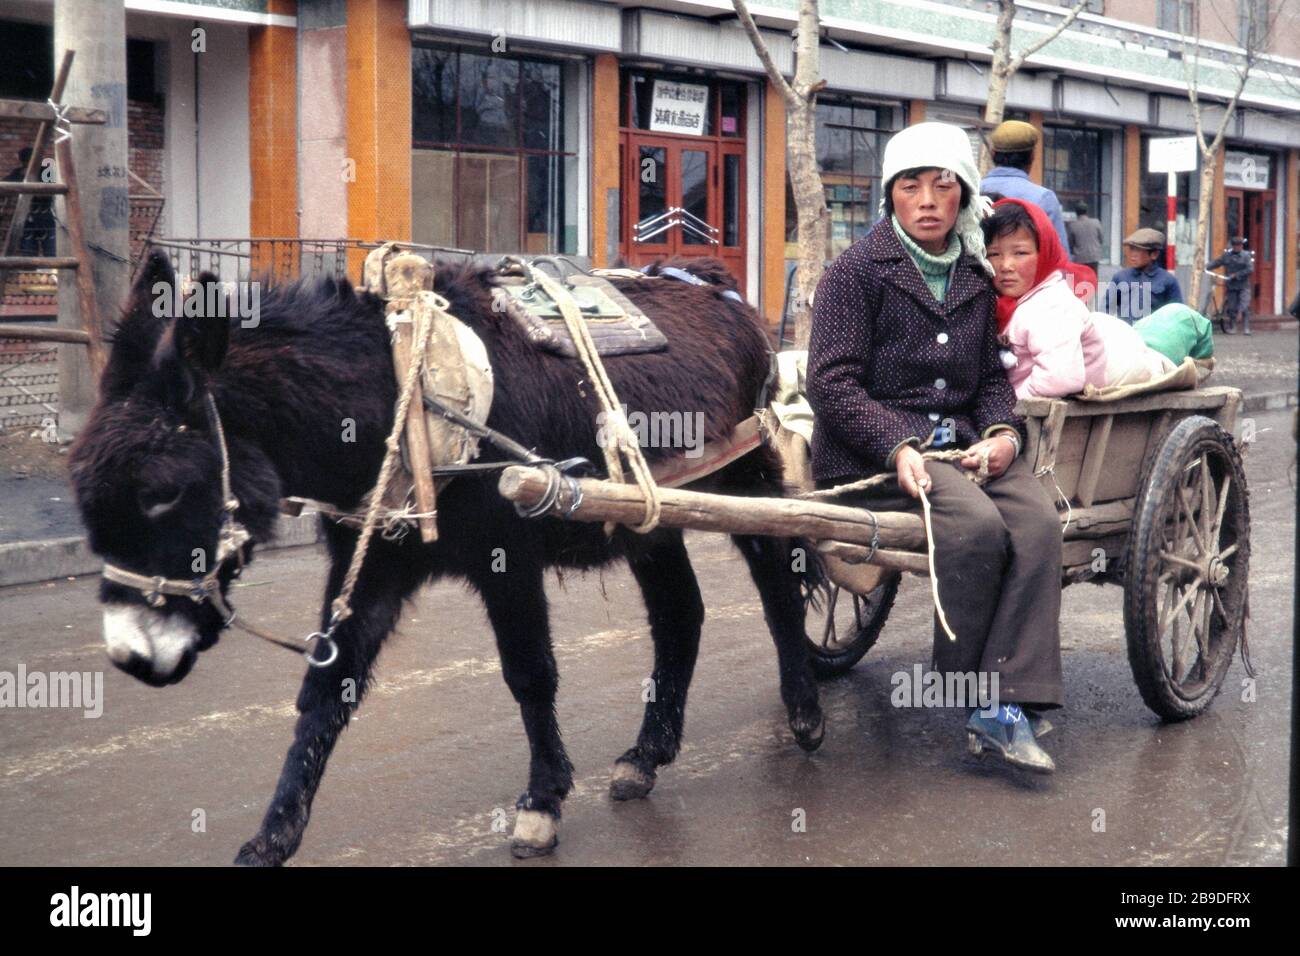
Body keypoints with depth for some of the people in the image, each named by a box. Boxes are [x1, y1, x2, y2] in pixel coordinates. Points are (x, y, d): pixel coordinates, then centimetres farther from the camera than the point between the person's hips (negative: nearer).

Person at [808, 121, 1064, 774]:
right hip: (872, 452, -5)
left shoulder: (974, 278, 16)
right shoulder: (857, 271, -1)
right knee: (976, 523, -31)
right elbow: (831, 381, -8)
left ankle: (1009, 710, -26)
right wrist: (897, 448, -21)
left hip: (961, 440, 6)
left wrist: (1003, 430, -3)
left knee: (1037, 519, -23)